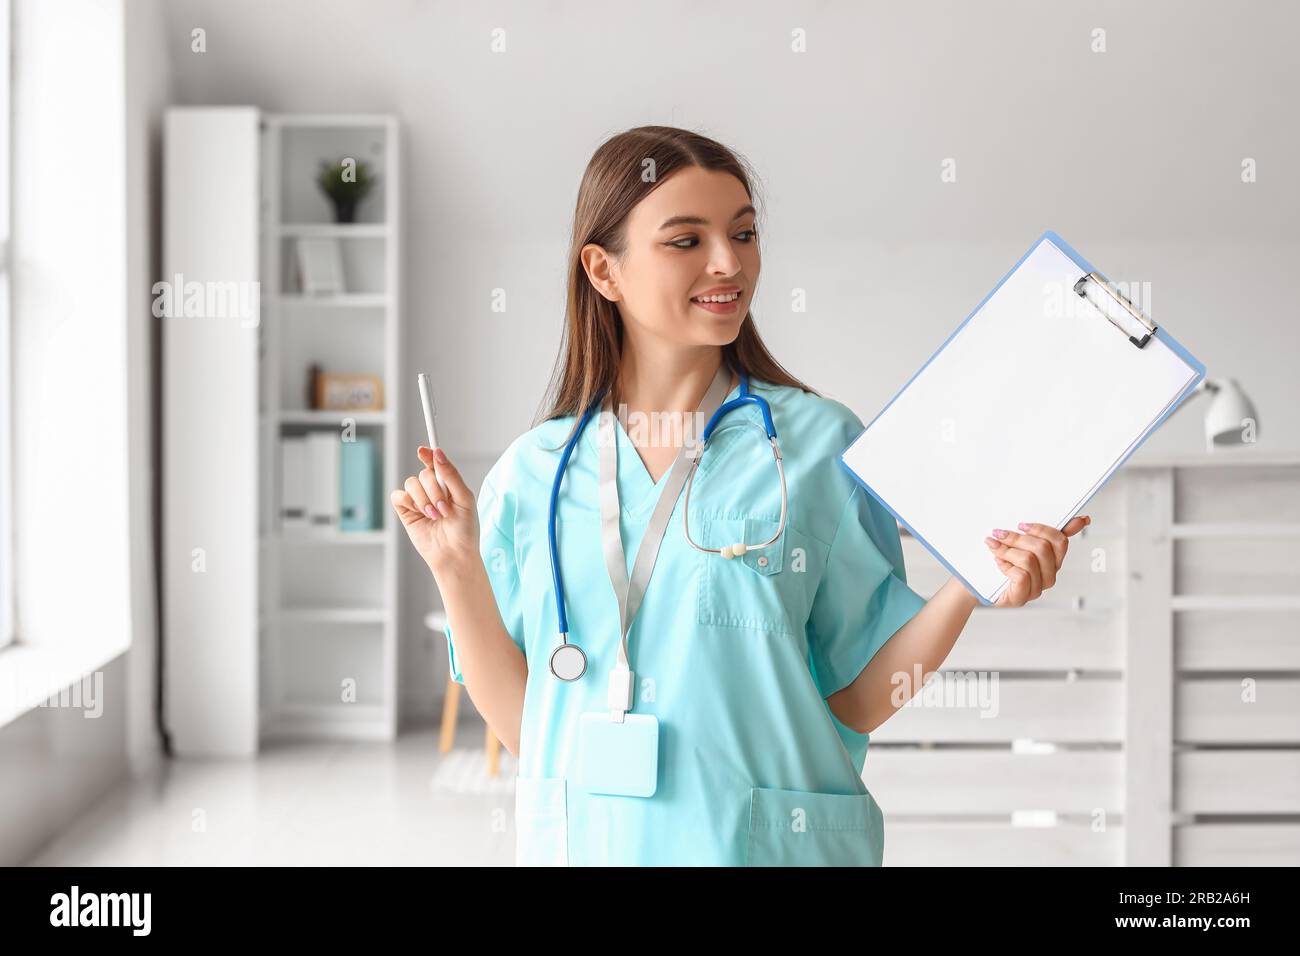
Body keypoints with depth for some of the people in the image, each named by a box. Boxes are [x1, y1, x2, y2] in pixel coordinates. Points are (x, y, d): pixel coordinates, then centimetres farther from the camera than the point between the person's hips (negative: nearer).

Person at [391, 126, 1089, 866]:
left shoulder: (822, 442, -5)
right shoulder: (532, 472, 1)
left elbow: (856, 701, -4)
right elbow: (523, 720, 2)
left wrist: (968, 586, -17)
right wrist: (456, 567, -7)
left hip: (766, 842, -1)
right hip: (584, 837, 2)